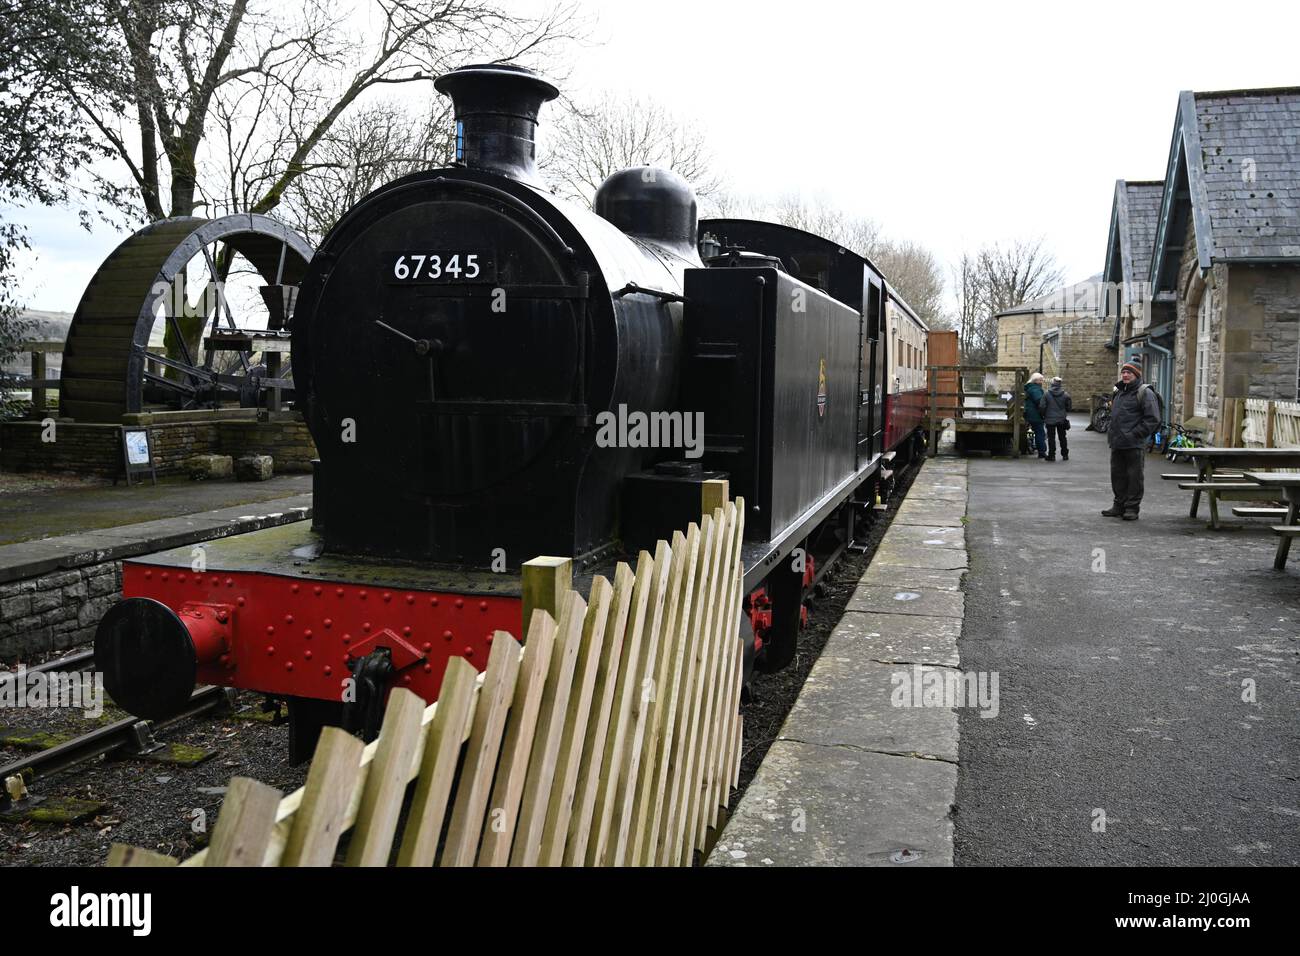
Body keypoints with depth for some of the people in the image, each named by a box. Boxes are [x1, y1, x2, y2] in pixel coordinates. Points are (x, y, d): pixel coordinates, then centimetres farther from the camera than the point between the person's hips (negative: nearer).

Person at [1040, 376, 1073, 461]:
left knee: (1051, 438, 2)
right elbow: (1069, 407, 1)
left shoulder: (1047, 394, -9)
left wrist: (1044, 416, 8)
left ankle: (1052, 455, 0)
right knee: (1062, 437, 13)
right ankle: (1065, 455, 19)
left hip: (1050, 420, -2)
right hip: (1062, 419, 2)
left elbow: (1042, 407, -8)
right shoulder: (1065, 395, -5)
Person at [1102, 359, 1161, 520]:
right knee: (1117, 475, 12)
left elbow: (1152, 419, -14)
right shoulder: (1119, 392, 19)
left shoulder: (1145, 393, -7)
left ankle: (1132, 508, 4)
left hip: (1134, 446, -8)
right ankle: (1119, 505, 22)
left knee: (1134, 477, -2)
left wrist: (1134, 434, -17)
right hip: (1117, 444, 8)